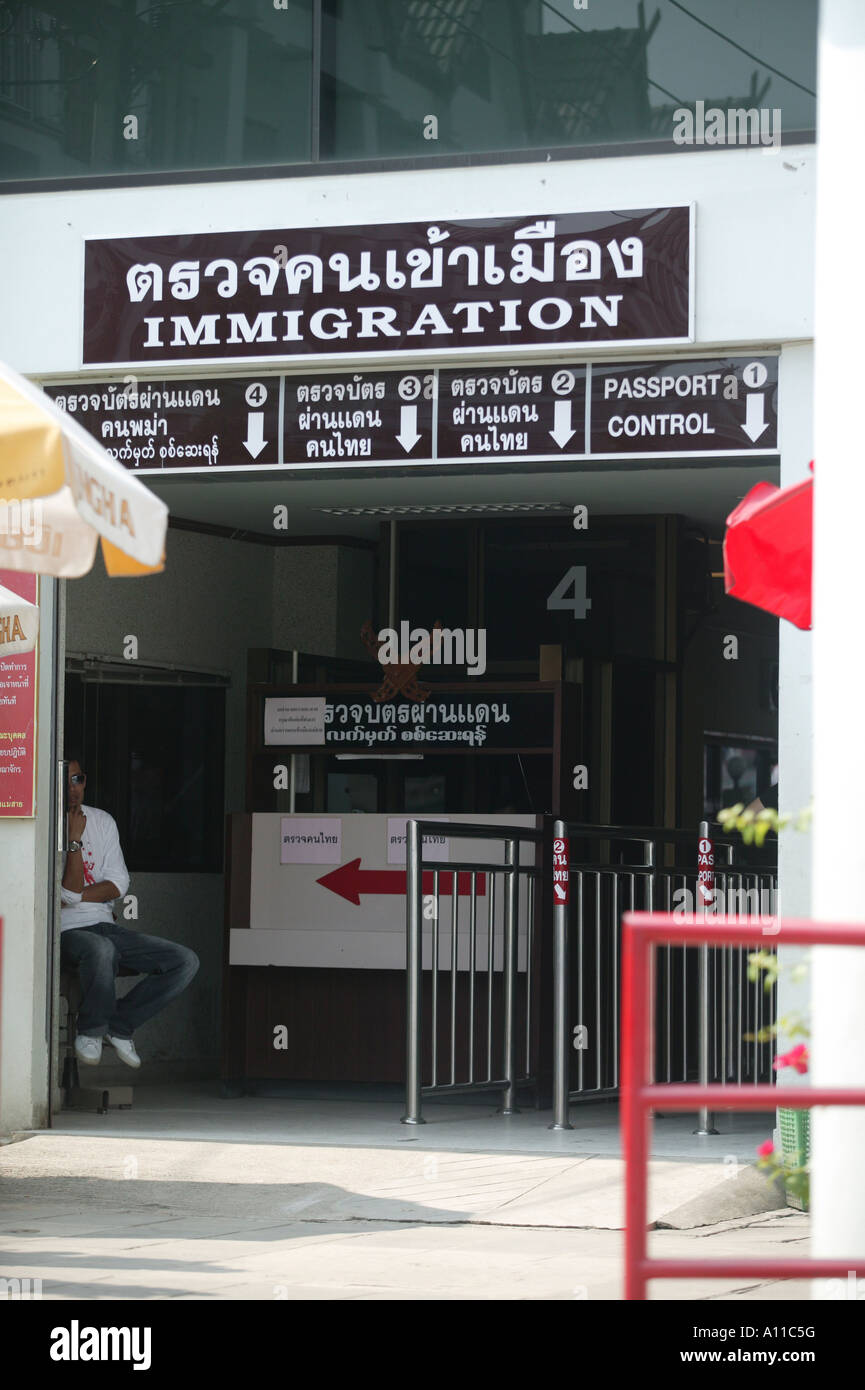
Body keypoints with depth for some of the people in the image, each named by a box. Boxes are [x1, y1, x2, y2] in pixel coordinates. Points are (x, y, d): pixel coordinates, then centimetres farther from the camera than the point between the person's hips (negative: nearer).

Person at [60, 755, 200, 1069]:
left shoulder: (102, 821, 11)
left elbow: (118, 884, 4)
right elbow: (70, 892, -16)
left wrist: (74, 897, -9)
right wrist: (74, 839, -17)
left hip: (105, 925, 6)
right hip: (66, 933, -6)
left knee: (186, 961, -10)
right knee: (100, 948, -42)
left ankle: (119, 1025, -1)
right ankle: (91, 1031, -15)